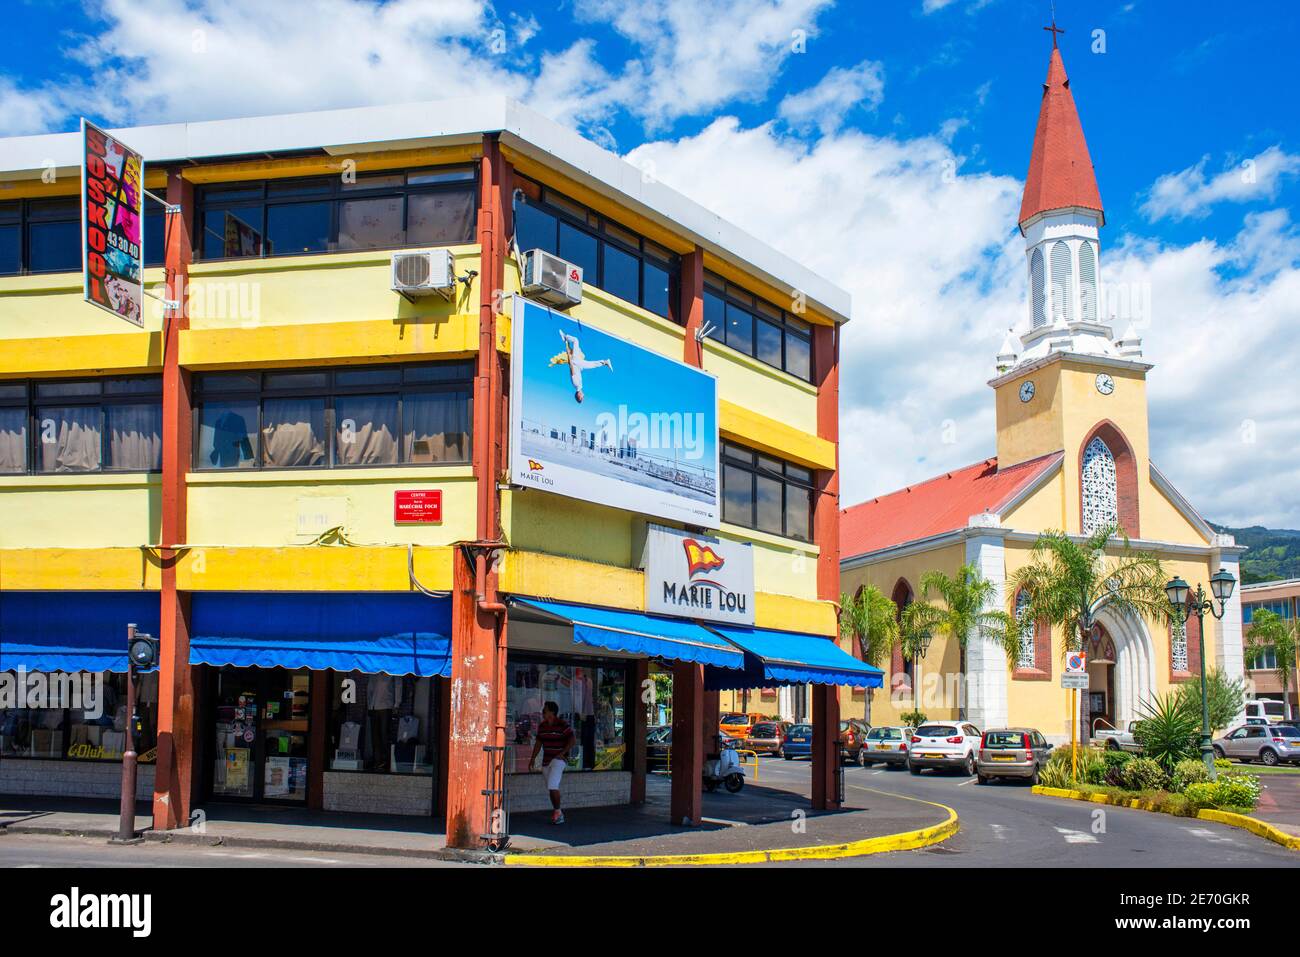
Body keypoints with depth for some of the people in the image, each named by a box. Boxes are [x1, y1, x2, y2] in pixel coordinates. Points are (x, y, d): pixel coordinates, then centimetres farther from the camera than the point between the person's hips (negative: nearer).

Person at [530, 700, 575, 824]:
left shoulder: (562, 724, -11)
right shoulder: (542, 726, 10)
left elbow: (572, 740, -12)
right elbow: (538, 742, 17)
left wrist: (562, 753, -16)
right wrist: (533, 757, 10)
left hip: (558, 759, -7)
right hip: (546, 760, 7)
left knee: (553, 786, -18)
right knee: (551, 788, 10)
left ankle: (557, 811, -6)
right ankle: (557, 814, 19)